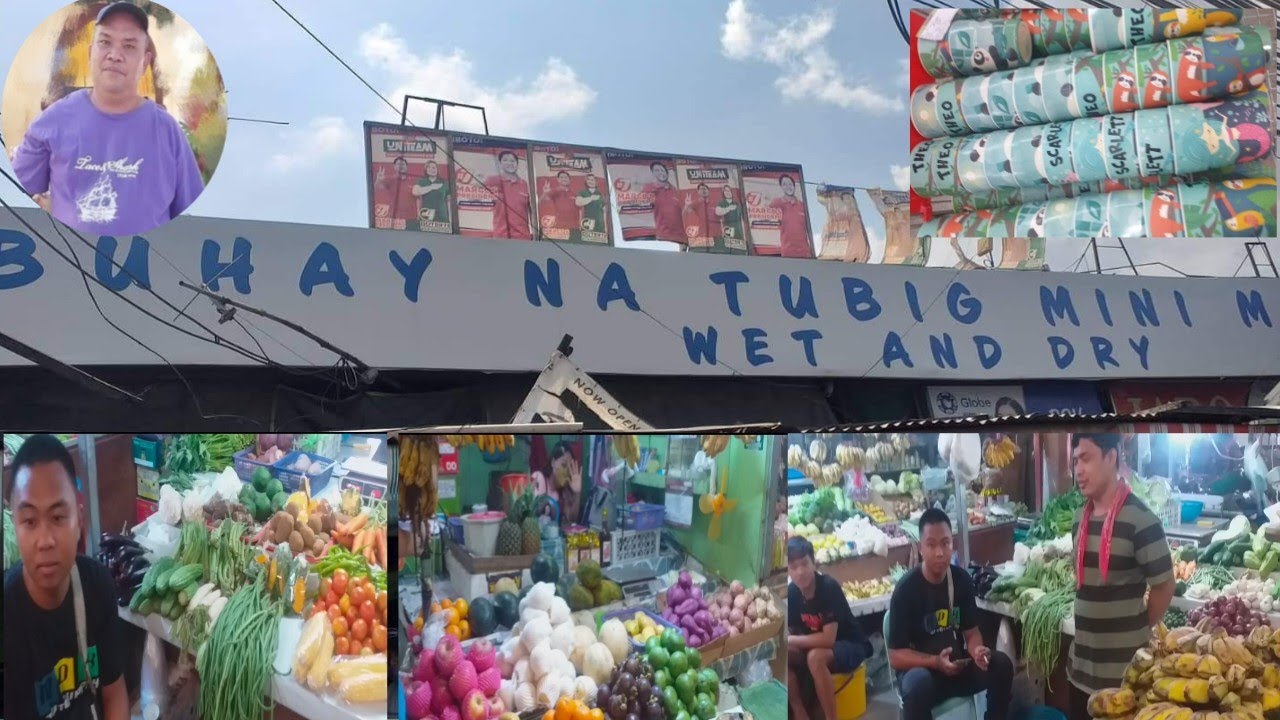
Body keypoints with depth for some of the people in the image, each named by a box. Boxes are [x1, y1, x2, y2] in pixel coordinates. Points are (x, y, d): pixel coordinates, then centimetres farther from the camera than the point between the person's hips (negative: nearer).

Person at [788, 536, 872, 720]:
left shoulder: (829, 587, -25)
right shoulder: (791, 592, -7)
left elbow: (828, 639, -28)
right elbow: (791, 632, -1)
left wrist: (790, 641, -24)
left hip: (850, 646, -6)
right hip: (817, 646, 6)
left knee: (815, 657, -36)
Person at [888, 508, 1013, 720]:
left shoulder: (961, 579, -3)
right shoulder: (905, 590, -17)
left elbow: (971, 631, 5)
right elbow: (896, 656, -15)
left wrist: (977, 650, -18)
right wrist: (935, 662, -29)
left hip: (957, 664, 5)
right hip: (920, 668, -5)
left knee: (1002, 664, -20)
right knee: (918, 684, -38)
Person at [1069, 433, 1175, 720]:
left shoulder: (1140, 520, -15)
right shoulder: (1081, 518, 7)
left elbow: (1164, 586, -9)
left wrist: (1139, 629, 2)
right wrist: (1090, 620, 12)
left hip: (1123, 669, -7)